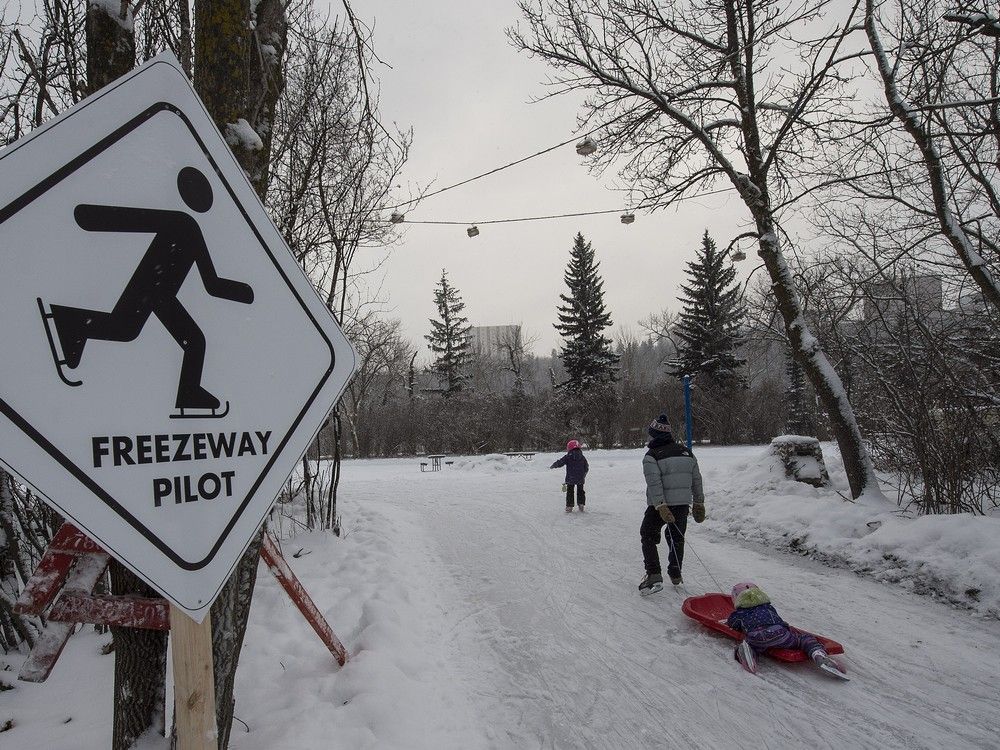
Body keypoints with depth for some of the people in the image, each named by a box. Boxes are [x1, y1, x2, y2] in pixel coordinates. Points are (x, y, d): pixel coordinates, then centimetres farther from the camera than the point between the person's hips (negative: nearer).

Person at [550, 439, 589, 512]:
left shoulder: (568, 457, -9)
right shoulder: (582, 457, 2)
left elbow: (560, 462, -6)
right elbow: (586, 468, 10)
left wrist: (552, 466, 8)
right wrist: (583, 475, 26)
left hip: (570, 479, -2)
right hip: (580, 479, 2)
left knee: (570, 492, 8)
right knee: (580, 491, 16)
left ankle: (569, 506, 6)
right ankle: (581, 505, 13)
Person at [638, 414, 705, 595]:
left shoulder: (651, 456, -11)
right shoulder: (686, 452, 5)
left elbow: (654, 483, -20)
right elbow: (697, 480, 9)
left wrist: (661, 507, -21)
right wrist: (699, 503, 16)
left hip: (659, 505, -4)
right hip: (683, 504, 5)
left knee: (648, 537, 11)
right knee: (677, 538, 21)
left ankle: (654, 575, -1)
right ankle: (675, 575, 28)